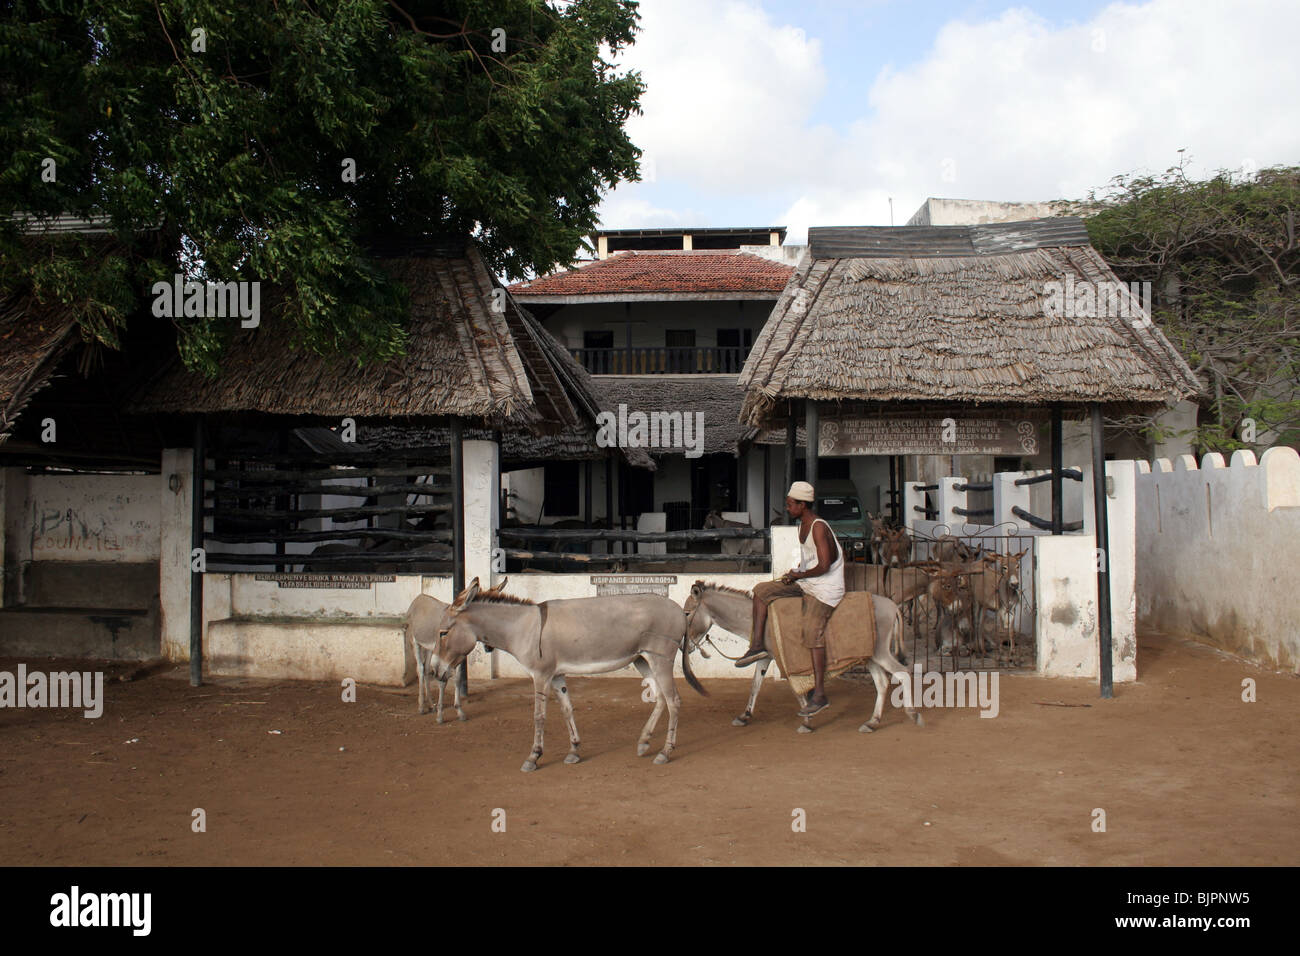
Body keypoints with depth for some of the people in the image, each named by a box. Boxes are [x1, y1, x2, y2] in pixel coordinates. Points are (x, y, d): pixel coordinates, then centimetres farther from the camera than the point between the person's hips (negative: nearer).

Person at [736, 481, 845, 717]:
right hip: (805, 584, 10)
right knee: (761, 590, 7)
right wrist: (796, 571, 4)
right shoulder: (802, 525, 11)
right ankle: (757, 646, 5)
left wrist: (798, 575, -16)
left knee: (812, 631, -23)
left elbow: (823, 566, -24)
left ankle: (820, 695, -22)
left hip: (826, 587, -10)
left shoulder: (819, 527, -18)